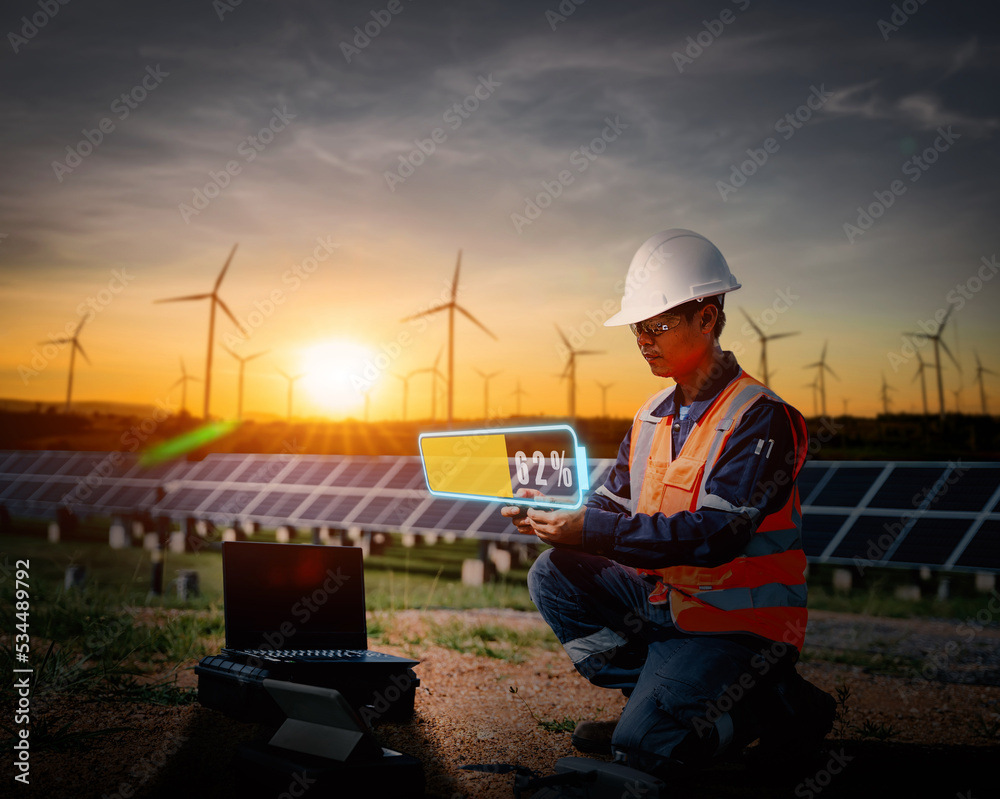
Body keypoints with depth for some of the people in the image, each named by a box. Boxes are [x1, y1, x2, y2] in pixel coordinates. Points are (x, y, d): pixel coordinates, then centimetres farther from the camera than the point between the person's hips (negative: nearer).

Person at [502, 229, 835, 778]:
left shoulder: (761, 419, -18)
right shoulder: (651, 415, 7)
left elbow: (715, 535, -28)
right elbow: (611, 505, 8)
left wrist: (592, 531, -32)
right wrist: (551, 514, -14)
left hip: (737, 623, -7)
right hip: (664, 597, 8)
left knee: (642, 745, -19)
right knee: (554, 574, -6)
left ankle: (773, 704, 5)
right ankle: (659, 697, 0)